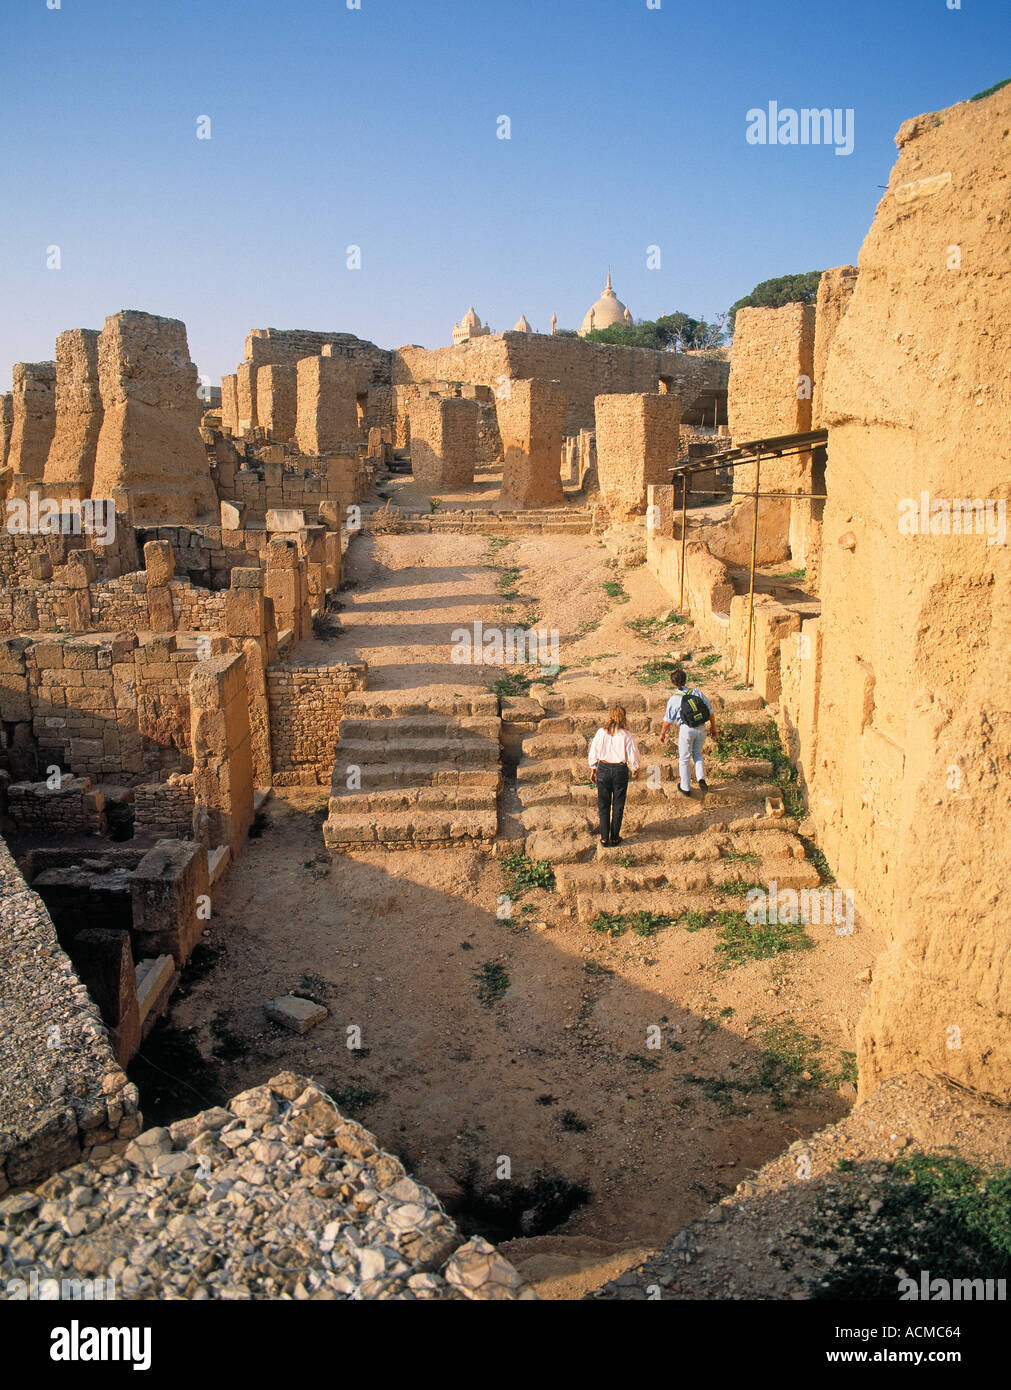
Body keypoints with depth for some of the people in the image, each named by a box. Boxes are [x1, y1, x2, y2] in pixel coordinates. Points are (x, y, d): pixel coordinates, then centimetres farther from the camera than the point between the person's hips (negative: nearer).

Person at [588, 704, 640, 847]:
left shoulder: (601, 732, -5)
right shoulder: (626, 735, -10)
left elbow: (593, 752, 2)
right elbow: (633, 755, -4)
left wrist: (593, 769, 16)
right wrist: (635, 769, 14)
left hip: (603, 769, 1)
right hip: (620, 770, -1)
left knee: (603, 805, 11)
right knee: (618, 806, 12)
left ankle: (604, 839, 13)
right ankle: (614, 838, 17)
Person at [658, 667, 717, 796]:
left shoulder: (673, 699, -8)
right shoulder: (696, 692, -1)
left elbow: (668, 721, -2)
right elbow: (710, 711, 3)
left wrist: (662, 734, 13)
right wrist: (713, 727, 16)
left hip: (686, 729, -3)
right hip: (701, 728, 3)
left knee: (684, 758, 11)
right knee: (697, 753, 25)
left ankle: (685, 788, 18)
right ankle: (701, 778, 7)